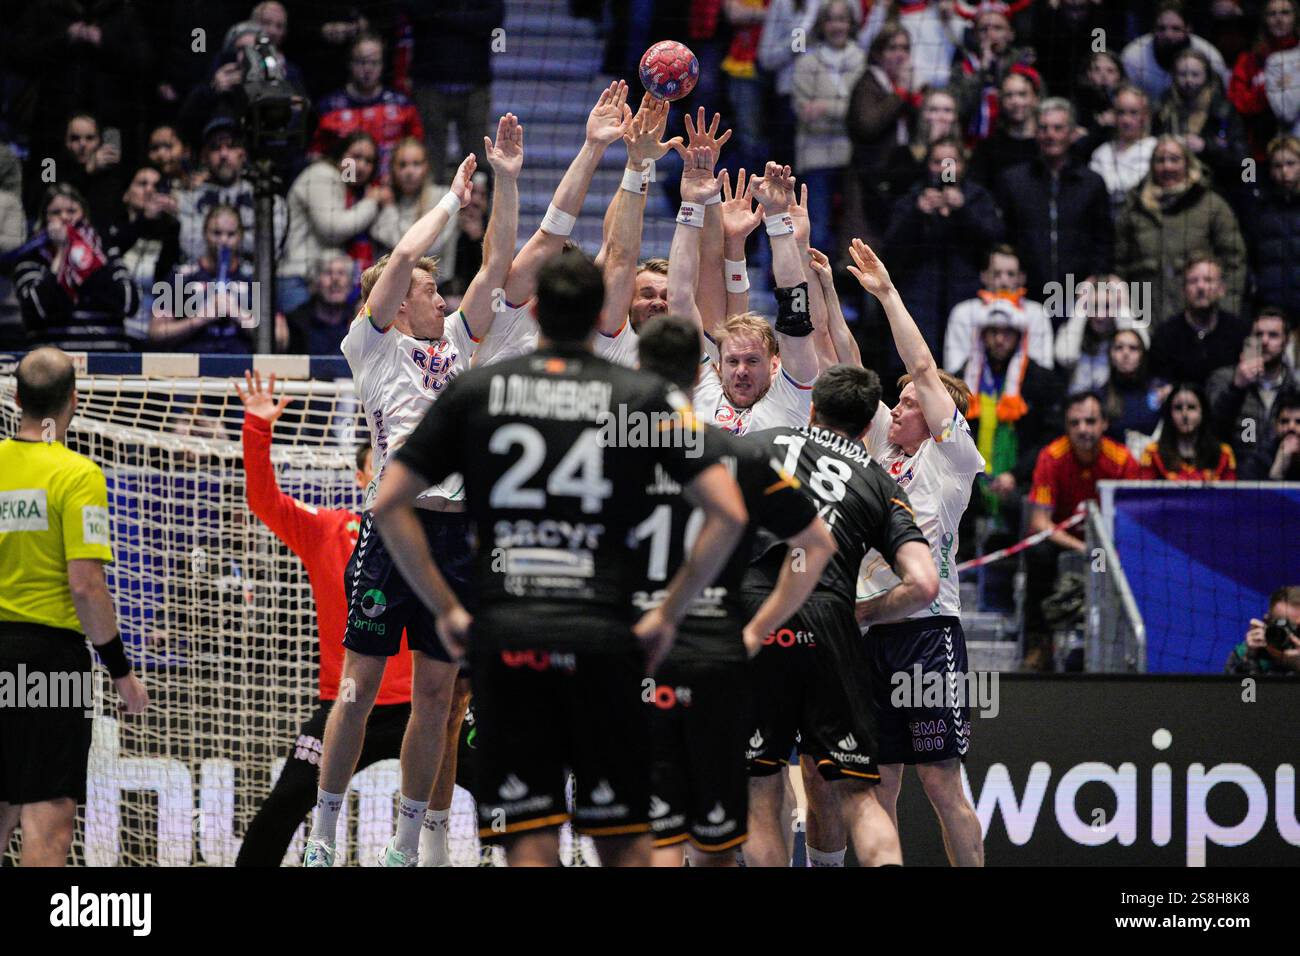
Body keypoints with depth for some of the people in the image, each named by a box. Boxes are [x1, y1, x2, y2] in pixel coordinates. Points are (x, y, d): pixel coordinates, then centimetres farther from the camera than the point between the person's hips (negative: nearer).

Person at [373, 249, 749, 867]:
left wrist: (444, 609, 12)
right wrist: (669, 614, 7)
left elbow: (388, 505, 8)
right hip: (602, 637, 0)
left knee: (530, 846, -2)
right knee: (623, 839, 11)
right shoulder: (643, 396, 6)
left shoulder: (476, 390, 9)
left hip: (504, 634, 1)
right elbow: (728, 511, 0)